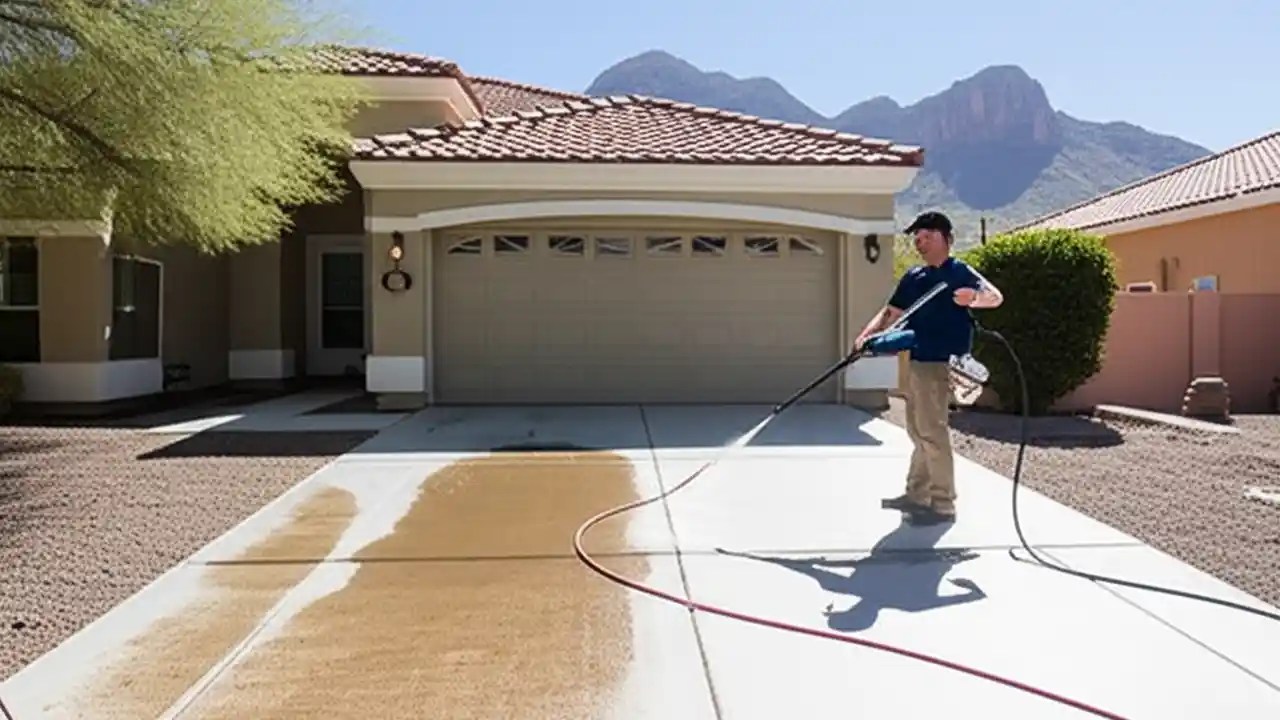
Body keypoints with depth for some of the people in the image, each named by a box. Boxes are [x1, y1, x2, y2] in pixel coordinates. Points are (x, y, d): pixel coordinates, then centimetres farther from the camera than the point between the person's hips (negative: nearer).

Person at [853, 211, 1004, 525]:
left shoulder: (959, 271, -9)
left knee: (932, 433, -7)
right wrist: (867, 335, -3)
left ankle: (943, 505, 1)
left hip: (940, 364, -8)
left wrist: (973, 297, -44)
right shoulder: (913, 277, 14)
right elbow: (891, 312, 14)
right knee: (918, 431, 15)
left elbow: (995, 296, -22)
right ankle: (917, 494, 27)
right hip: (917, 362, 9)